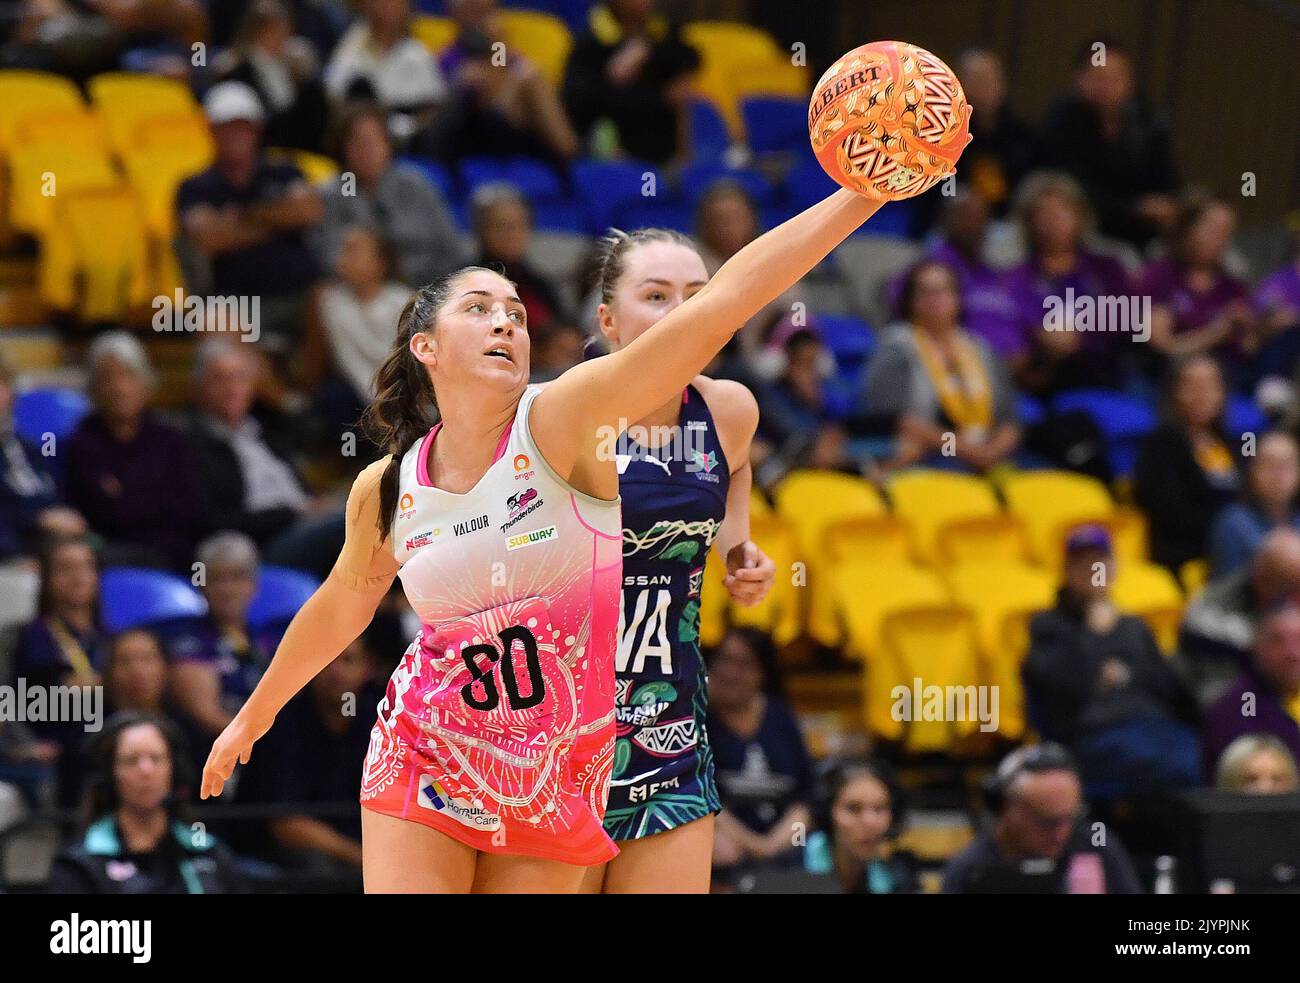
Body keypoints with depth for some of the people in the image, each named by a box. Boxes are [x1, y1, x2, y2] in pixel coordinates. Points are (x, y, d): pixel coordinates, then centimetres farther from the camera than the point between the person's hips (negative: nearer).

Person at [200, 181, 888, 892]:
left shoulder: (562, 421, -13)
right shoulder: (386, 490, -1)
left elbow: (723, 301, -24)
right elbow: (341, 606, 21)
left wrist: (863, 193, -33)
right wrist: (255, 714, 34)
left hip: (558, 781, -2)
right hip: (424, 772, 2)